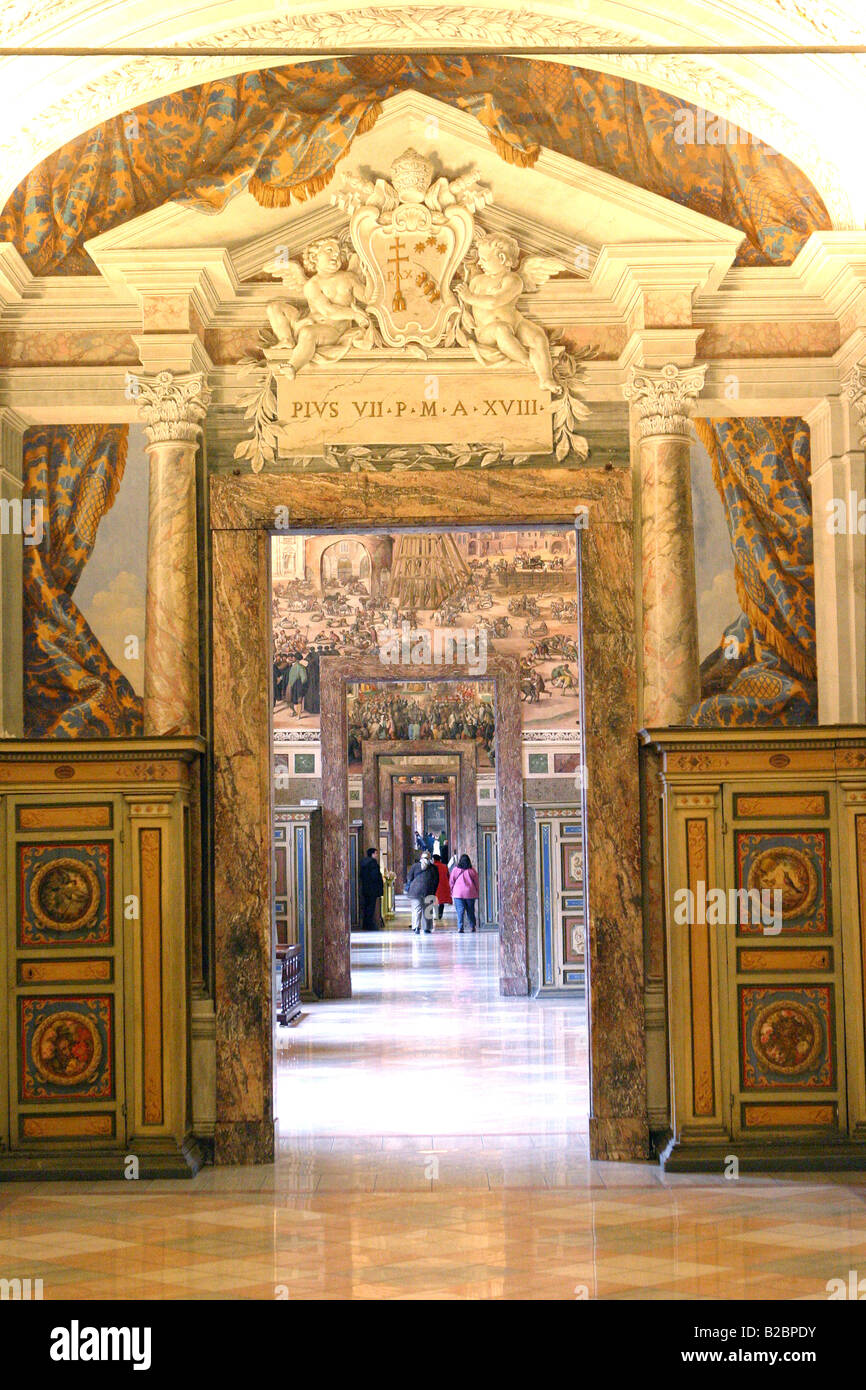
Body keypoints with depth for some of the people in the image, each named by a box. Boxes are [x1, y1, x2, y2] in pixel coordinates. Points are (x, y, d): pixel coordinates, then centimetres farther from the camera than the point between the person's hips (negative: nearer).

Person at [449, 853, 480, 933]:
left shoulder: (455, 870, -1)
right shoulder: (472, 871, 1)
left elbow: (451, 882, 4)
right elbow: (476, 883, 6)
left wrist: (452, 892, 15)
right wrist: (477, 893, 16)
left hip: (458, 893, -1)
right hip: (470, 893, 1)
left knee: (460, 911, -3)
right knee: (471, 911, 12)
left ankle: (460, 927, -13)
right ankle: (472, 926, 14)